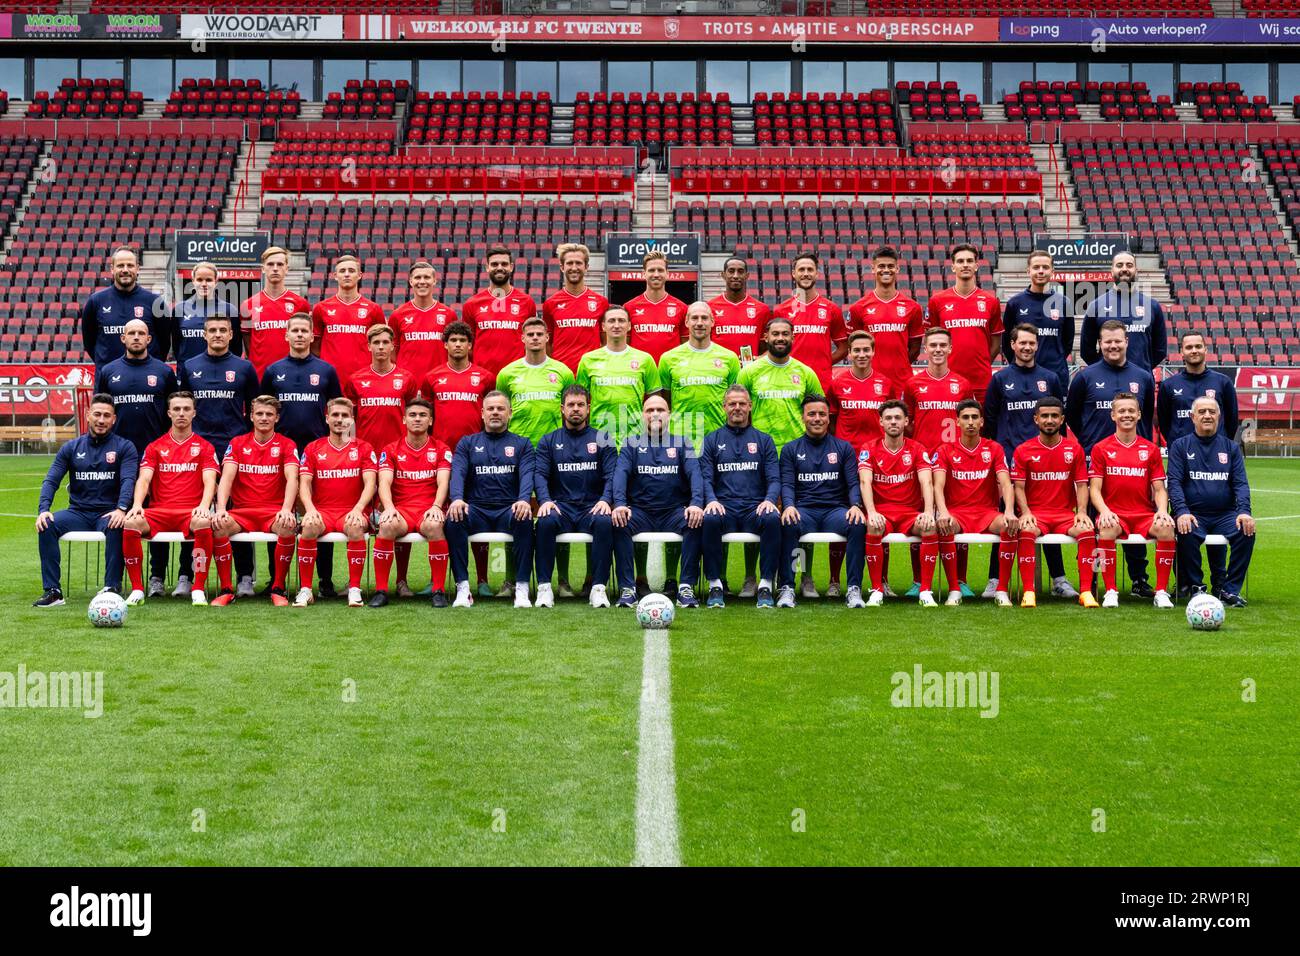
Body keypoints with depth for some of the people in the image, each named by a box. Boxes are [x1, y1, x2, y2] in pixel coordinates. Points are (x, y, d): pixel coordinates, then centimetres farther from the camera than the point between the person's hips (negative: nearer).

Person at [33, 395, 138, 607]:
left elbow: (128, 480, -11)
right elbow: (51, 480, 5)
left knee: (116, 527, -37)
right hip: (78, 513, 3)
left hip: (108, 514, -3)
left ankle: (112, 588, -32)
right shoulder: (72, 448, 12)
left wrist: (121, 509, -31)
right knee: (47, 525, -25)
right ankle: (52, 591, -23)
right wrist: (43, 509, -15)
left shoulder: (124, 447, 4)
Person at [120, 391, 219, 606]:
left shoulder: (204, 447, 12)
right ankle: (137, 589, -19)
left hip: (191, 512, -2)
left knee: (204, 523, -38)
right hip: (159, 511, 2)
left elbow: (209, 480, -1)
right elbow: (144, 478, 4)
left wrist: (204, 505, -23)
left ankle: (198, 590, -27)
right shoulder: (155, 447, 16)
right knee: (130, 523, -30)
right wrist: (137, 504, -17)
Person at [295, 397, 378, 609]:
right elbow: (304, 484, 3)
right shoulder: (313, 449, 11)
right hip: (321, 511, 1)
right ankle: (305, 589, -22)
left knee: (356, 528, -36)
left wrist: (358, 509, -21)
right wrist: (310, 509, -17)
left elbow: (370, 483, -3)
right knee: (309, 526, -33)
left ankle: (354, 588, -24)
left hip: (351, 512, -1)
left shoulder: (363, 448, 8)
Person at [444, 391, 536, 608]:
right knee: (453, 519, -32)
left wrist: (524, 500, -23)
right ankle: (463, 588, -28)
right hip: (475, 510, 1)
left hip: (509, 510, -1)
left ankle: (522, 588, -31)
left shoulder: (522, 444, 16)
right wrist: (457, 499, -21)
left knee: (525, 520, -35)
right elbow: (458, 472, 1)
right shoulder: (467, 443, 18)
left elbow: (527, 475, -1)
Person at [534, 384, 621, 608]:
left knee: (605, 522, -35)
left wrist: (605, 500, -16)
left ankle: (599, 587, -31)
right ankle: (544, 586, -28)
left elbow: (612, 475, 4)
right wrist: (545, 500, -16)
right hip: (561, 507, 1)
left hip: (592, 508, 0)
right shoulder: (548, 441, 17)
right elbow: (540, 473, 5)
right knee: (545, 522, -34)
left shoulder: (602, 439, 15)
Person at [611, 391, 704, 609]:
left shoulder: (682, 444, 13)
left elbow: (694, 473, -3)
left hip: (674, 512, 0)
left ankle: (686, 587, -28)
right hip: (640, 512, 0)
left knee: (696, 520, -31)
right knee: (619, 522, -30)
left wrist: (696, 503, -24)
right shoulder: (631, 443, 13)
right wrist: (619, 504, -24)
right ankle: (627, 588, -28)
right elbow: (621, 473, -3)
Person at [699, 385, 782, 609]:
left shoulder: (764, 440, 18)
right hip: (724, 507, 0)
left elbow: (774, 478, 9)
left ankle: (766, 584, -27)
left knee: (773, 519, -34)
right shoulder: (712, 440, 16)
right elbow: (705, 477, 7)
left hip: (755, 508, 0)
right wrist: (711, 500, -15)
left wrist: (770, 500, -14)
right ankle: (715, 585, -25)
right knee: (709, 519, -36)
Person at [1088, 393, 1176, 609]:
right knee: (1107, 529, -36)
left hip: (1145, 514, 2)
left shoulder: (1151, 449, 12)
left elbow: (1159, 489, 9)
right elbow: (1095, 488, 1)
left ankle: (1161, 591, -19)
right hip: (1114, 514, -2)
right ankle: (1111, 591, -26)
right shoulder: (1101, 449, 7)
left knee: (1166, 528, -30)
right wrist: (1104, 510, -19)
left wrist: (1162, 510, -12)